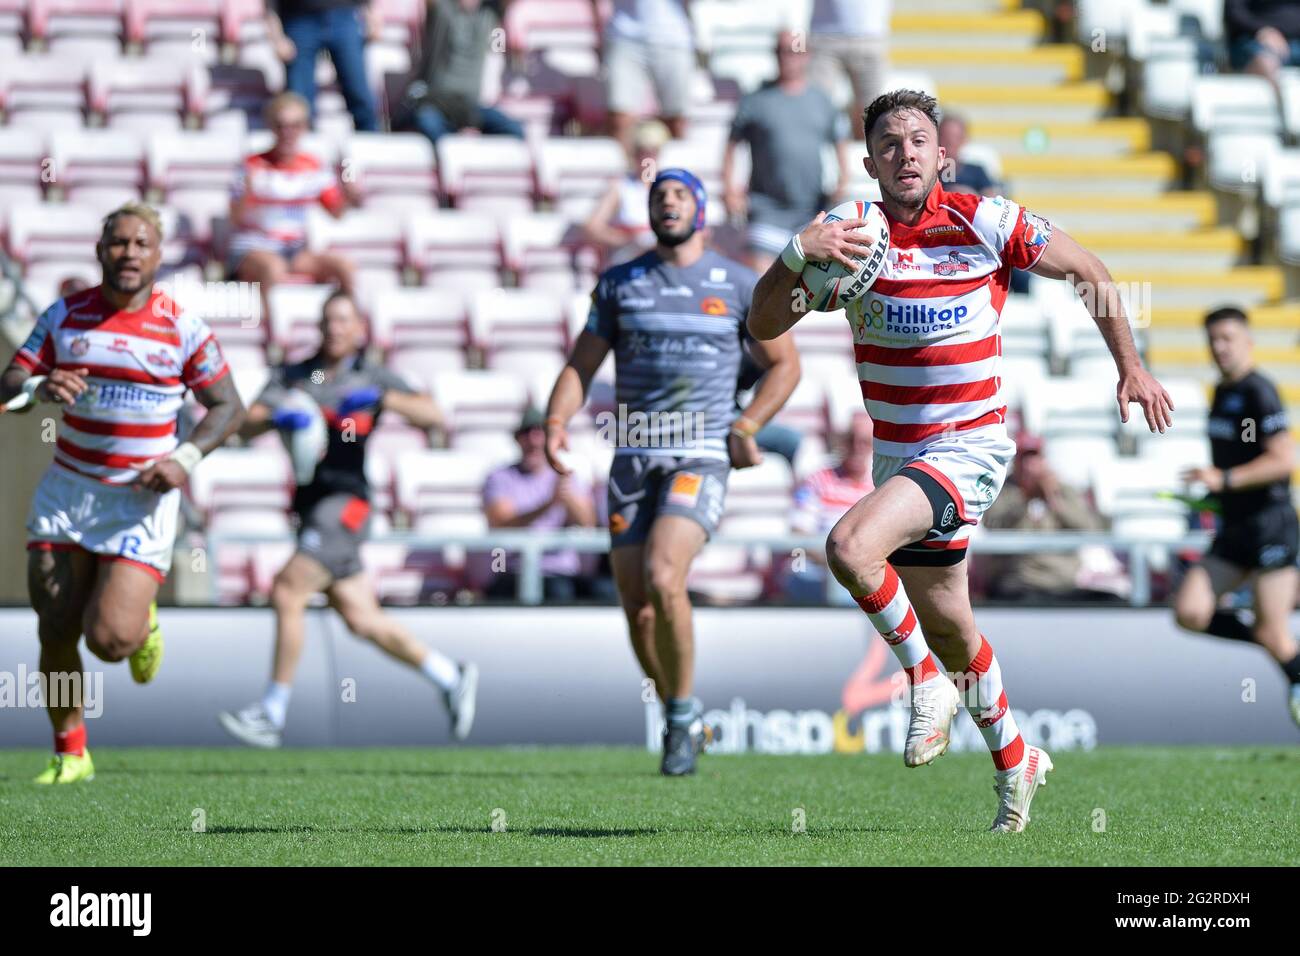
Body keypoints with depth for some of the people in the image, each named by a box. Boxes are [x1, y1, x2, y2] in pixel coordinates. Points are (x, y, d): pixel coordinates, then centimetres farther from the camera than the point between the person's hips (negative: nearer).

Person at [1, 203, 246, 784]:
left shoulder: (184, 329, -5)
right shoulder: (65, 316, 1)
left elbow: (227, 406, 3)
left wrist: (185, 459, -13)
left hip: (142, 499, -2)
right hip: (67, 491, 3)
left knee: (110, 638, -14)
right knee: (56, 632, -1)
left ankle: (142, 622, 23)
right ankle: (69, 752, 19)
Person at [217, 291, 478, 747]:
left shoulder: (373, 378, 3)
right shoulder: (292, 376, 12)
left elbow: (432, 417, -8)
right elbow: (246, 426, 1)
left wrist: (381, 398, -23)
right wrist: (274, 418, -21)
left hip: (346, 502, -5)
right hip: (310, 505, 5)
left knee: (287, 593, -18)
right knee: (360, 619, 7)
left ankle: (272, 713, -12)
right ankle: (451, 678, 24)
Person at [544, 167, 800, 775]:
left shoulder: (737, 284, 5)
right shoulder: (619, 284, 10)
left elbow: (784, 364, 13)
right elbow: (581, 365, 11)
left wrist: (746, 426, -2)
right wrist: (556, 420, -9)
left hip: (702, 457, -3)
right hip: (634, 456, 3)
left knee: (661, 578, -23)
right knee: (635, 602, 0)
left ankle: (685, 714, -6)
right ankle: (680, 723, 20)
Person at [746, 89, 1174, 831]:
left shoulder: (985, 223, -9)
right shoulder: (849, 233, -1)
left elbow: (1089, 271, 4)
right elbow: (764, 325, -6)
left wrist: (1131, 367, -1)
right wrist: (797, 256, -24)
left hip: (971, 448, -5)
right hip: (897, 455, 5)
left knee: (851, 548, -29)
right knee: (946, 625, 14)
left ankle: (927, 680, -6)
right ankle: (1014, 761, 36)